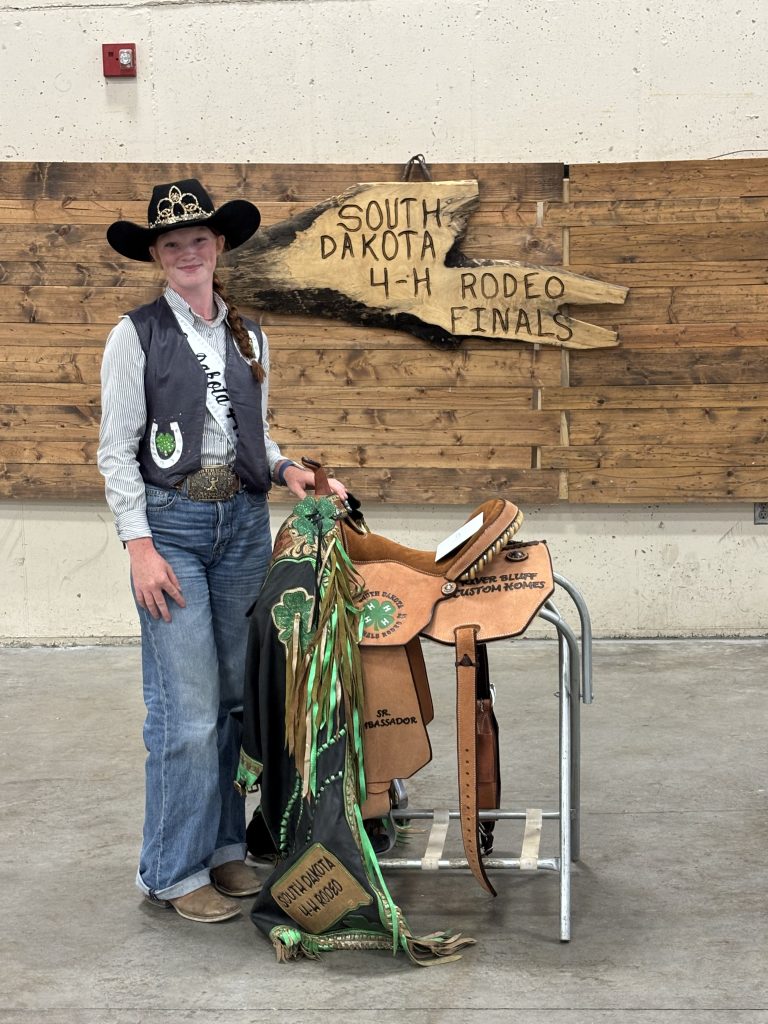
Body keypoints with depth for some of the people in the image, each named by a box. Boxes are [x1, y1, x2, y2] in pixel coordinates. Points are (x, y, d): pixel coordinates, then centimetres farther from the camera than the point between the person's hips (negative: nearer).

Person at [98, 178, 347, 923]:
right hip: (171, 524, -5)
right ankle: (174, 870, 6)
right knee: (187, 708, -7)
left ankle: (223, 846, 22)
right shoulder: (136, 335, -2)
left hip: (243, 522, 5)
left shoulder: (249, 337, 12)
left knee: (233, 695, 9)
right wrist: (140, 547, -13)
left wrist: (285, 470, -2)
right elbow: (116, 451, -5)